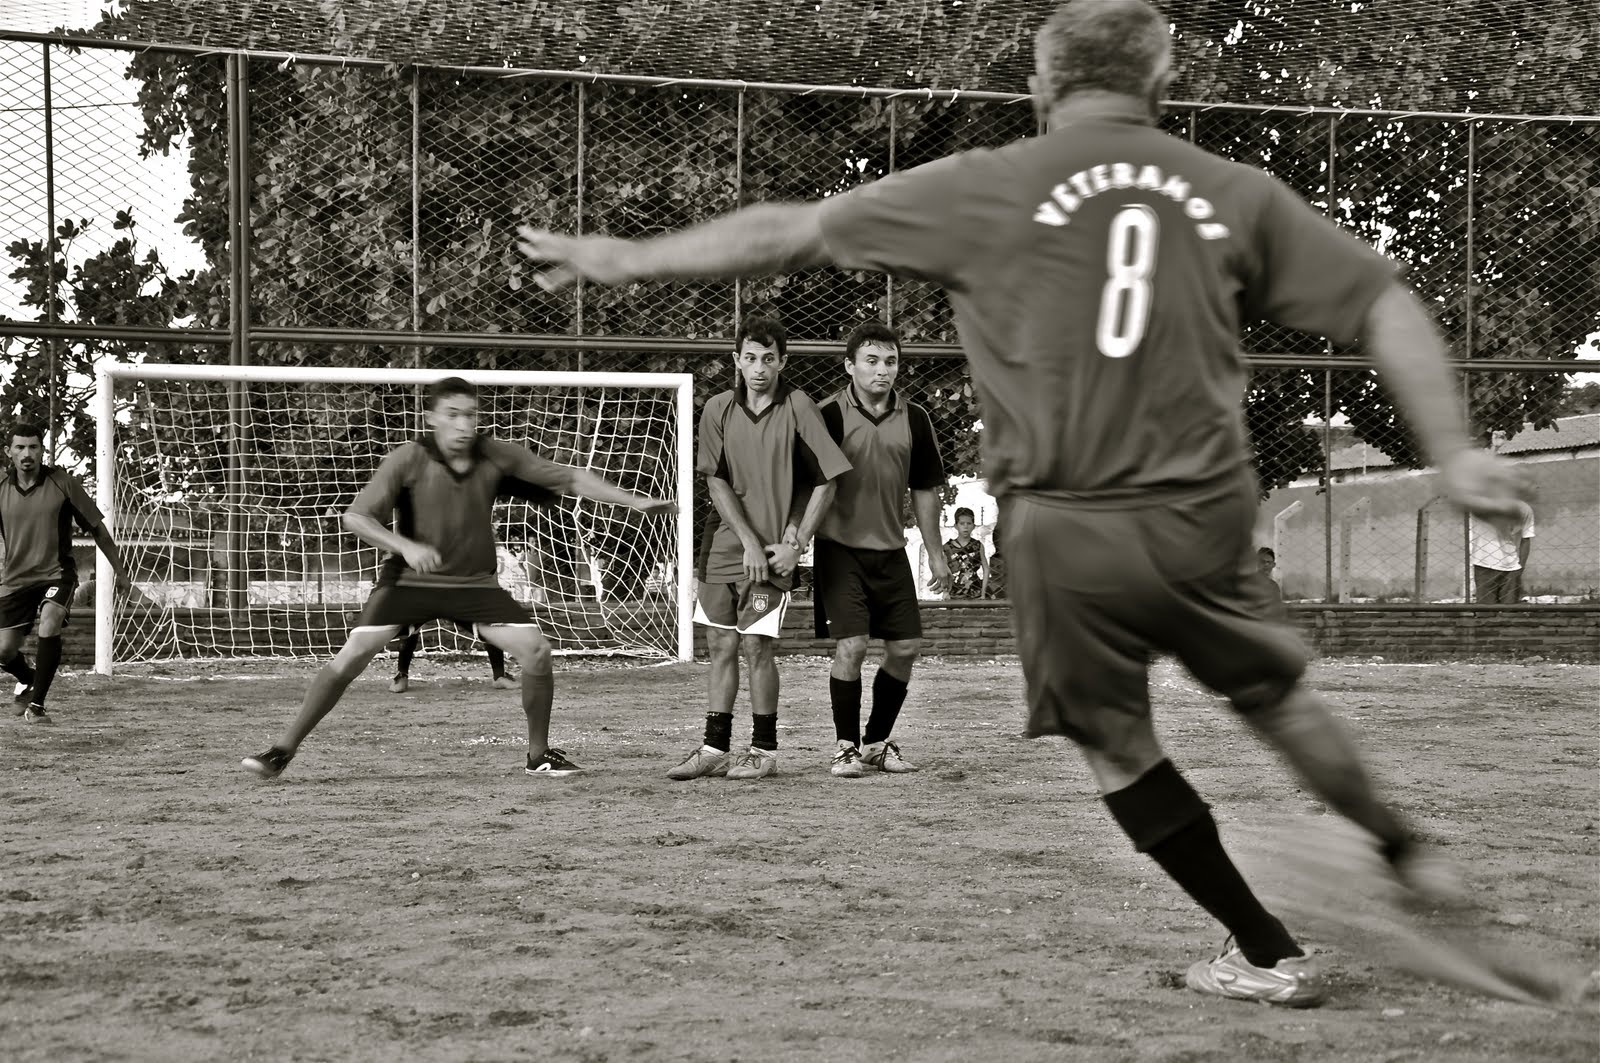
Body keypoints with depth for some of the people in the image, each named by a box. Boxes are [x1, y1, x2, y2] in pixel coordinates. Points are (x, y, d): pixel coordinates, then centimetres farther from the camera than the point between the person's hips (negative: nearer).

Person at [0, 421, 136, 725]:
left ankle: (36, 705, -17)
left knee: (49, 625, -30)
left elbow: (97, 529, 2)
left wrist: (120, 571, 6)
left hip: (56, 574, -3)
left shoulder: (63, 483, -7)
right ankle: (27, 677, 38)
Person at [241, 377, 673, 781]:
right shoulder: (409, 459, -14)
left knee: (536, 650, -13)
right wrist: (406, 546, -34)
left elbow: (569, 478, 1)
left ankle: (539, 754, 7)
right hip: (410, 580, -2)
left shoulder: (496, 455, -7)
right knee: (352, 656, -17)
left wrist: (635, 501, -4)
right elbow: (356, 517, -18)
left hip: (475, 583, 2)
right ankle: (283, 749, -5)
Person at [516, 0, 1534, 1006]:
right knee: (1279, 697, 25)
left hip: (1068, 532, -2)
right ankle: (1407, 857, 37)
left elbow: (791, 231, 3)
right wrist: (1452, 451, 8)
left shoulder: (990, 186, -2)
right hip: (1205, 519, 2)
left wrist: (625, 259, 13)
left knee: (1118, 746, 17)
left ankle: (1269, 954, 22)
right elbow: (1386, 306, 3)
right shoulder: (1236, 193, 5)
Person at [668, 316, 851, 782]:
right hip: (722, 545, 3)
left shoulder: (797, 407, -6)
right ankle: (715, 748, 14)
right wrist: (749, 541, -11)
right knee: (721, 646, 7)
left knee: (757, 646, -6)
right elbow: (717, 483, -1)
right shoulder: (718, 410, 2)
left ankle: (764, 750, 6)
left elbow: (826, 481, -4)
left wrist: (795, 544, -9)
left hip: (775, 548, -3)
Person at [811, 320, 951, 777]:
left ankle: (877, 743, 20)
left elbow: (925, 488, 13)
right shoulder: (830, 414, -9)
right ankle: (846, 748, 4)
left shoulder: (913, 419, 5)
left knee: (906, 647, 4)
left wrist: (935, 553, 14)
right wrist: (796, 530, -23)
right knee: (850, 646, -12)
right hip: (840, 547, -5)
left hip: (890, 549, 5)